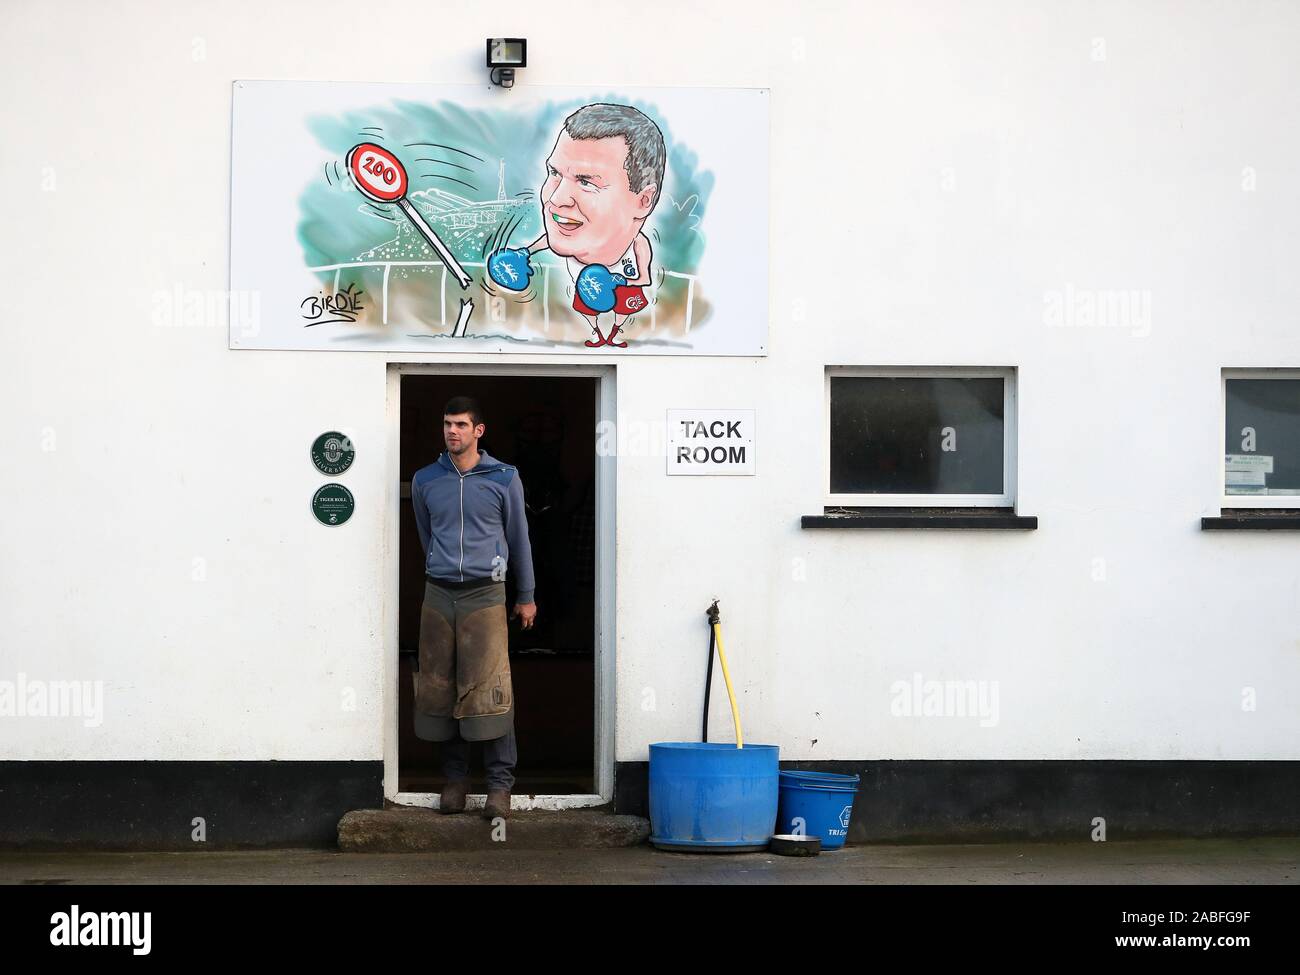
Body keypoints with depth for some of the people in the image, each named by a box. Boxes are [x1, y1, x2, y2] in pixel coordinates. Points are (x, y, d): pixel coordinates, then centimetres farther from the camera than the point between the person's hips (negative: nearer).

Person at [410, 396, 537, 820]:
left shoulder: (504, 479, 3)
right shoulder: (425, 481, 9)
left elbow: (518, 537, 11)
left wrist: (526, 595, 14)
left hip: (485, 594, -3)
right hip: (439, 594, 3)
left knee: (489, 689, -9)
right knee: (440, 688, 1)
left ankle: (500, 784, -6)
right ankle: (454, 778, 11)